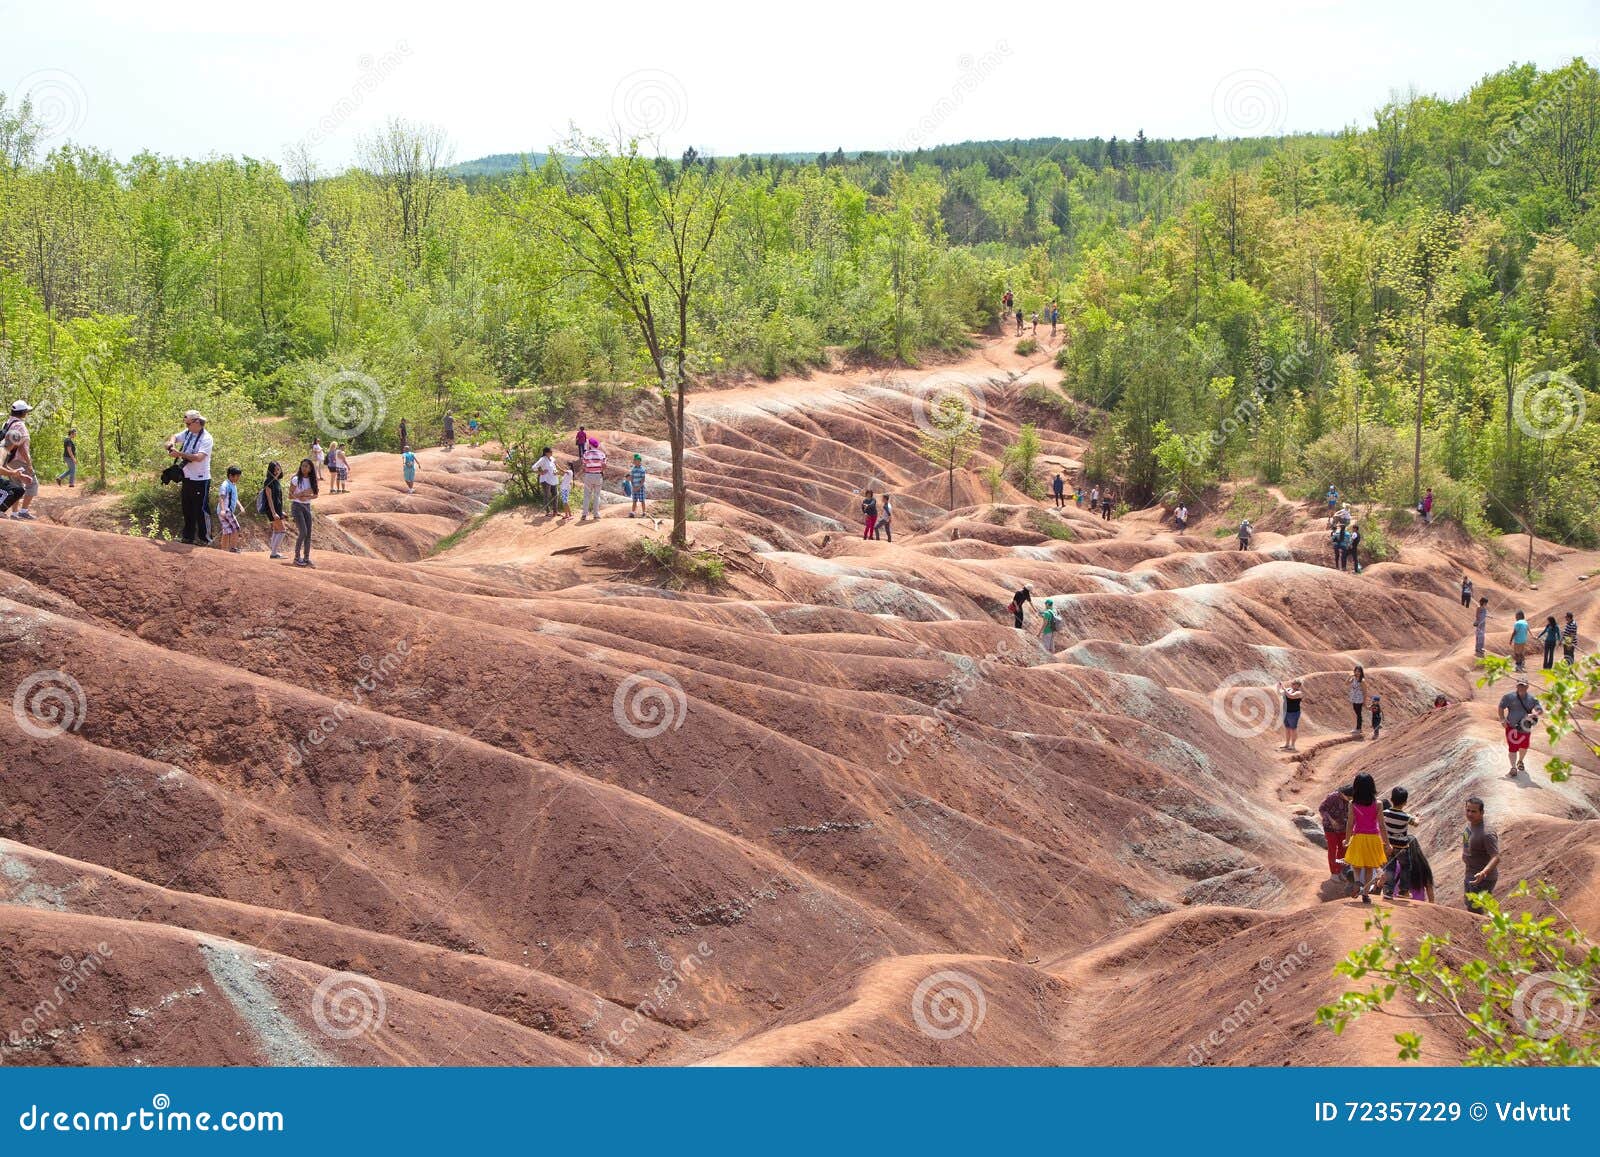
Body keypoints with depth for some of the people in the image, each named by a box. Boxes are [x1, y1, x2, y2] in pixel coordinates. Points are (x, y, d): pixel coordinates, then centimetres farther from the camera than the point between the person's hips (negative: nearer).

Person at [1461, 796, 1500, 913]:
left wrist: (1483, 873, -48)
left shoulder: (1487, 833, -26)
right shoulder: (1469, 825, 2)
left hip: (1483, 878, -10)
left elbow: (1496, 858, -32)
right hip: (1470, 875, 10)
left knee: (1475, 909, -9)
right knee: (1469, 905, 21)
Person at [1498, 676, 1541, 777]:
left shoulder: (1532, 699, -2)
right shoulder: (1509, 697, -7)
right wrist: (1502, 719, -15)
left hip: (1525, 728, 3)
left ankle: (1520, 762, 49)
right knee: (1512, 747, -10)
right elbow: (1501, 708, -2)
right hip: (1511, 727, -3)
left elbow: (1540, 709, -5)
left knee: (1524, 747, 21)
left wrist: (1534, 714, -29)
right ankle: (1513, 769, -11)